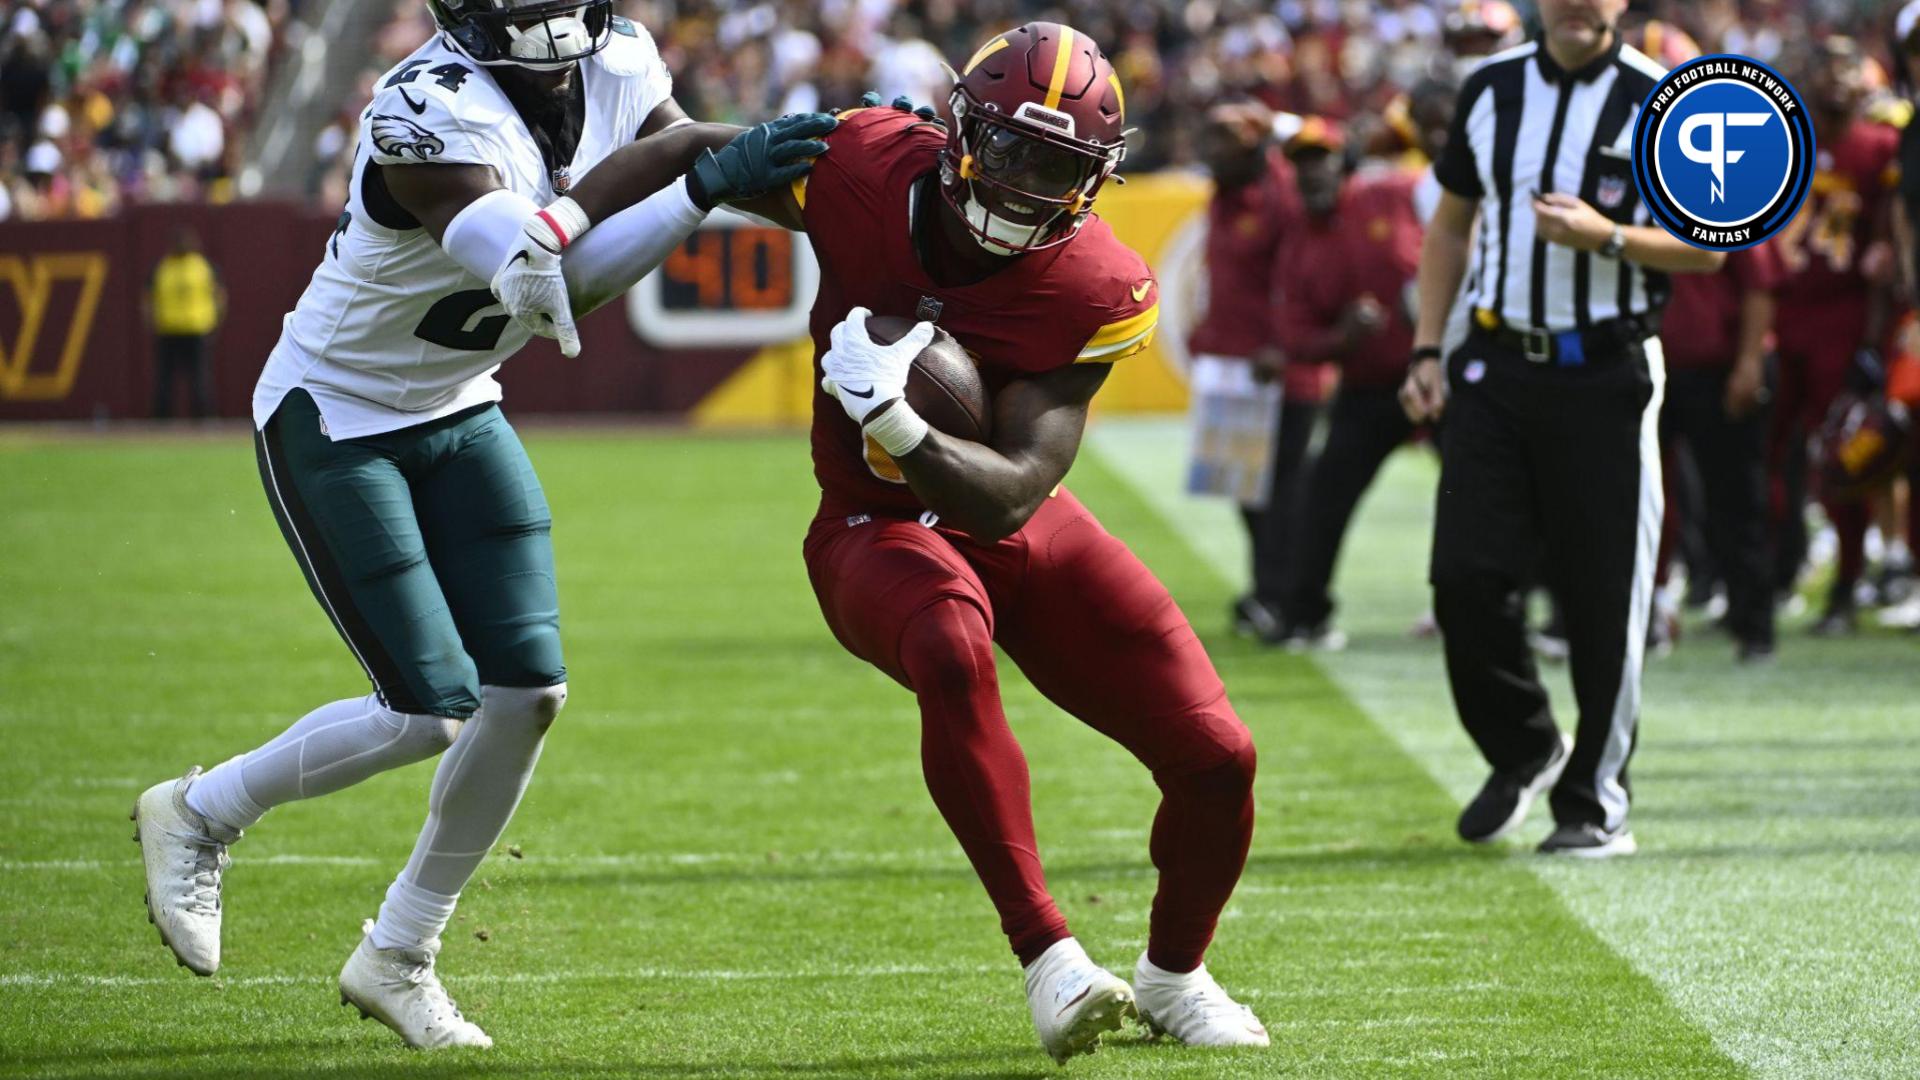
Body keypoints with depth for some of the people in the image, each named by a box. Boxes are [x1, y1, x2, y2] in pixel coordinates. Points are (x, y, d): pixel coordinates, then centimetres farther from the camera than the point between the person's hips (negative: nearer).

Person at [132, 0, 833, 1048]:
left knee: (527, 693, -2)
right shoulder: (434, 112, -32)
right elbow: (544, 276, -36)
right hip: (332, 420, -7)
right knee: (431, 712, -10)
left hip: (457, 414, 7)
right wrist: (700, 178, -39)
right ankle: (198, 813, 16)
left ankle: (397, 957, 16)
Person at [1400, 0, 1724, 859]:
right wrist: (1427, 352, 9)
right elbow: (1450, 225, 17)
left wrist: (1606, 238, -21)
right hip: (1495, 368, 3)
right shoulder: (1492, 88, 8)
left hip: (1606, 376, -3)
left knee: (1604, 597, -1)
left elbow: (1706, 247, -4)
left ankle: (1596, 800, 13)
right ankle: (1523, 751, 20)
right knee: (1466, 578, -4)